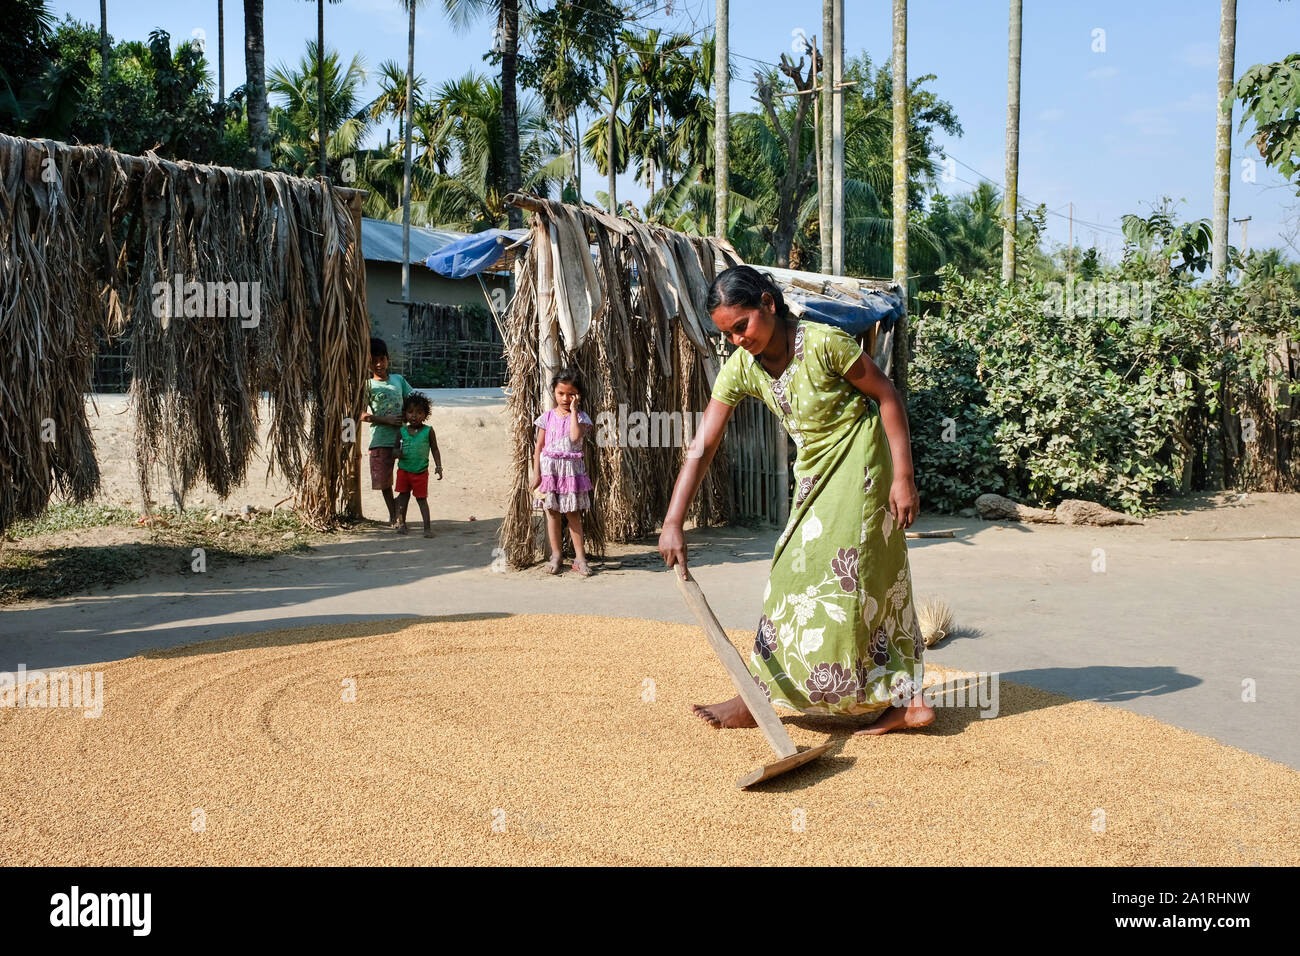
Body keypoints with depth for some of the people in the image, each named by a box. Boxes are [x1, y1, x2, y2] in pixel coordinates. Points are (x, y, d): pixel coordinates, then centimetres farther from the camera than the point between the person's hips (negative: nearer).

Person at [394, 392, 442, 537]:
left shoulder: (428, 431, -5)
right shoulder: (402, 431, 0)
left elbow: (435, 450, 1)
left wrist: (438, 467, -5)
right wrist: (397, 453, -15)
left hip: (421, 472, -2)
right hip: (403, 470, 2)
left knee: (421, 498, 1)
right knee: (403, 495, 10)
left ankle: (427, 527, 3)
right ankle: (401, 523, 22)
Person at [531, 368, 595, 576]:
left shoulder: (580, 417, 0)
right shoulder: (547, 417, 4)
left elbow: (576, 436, -20)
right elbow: (539, 446, 5)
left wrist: (573, 410, -14)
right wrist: (536, 473, -2)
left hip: (571, 469, -1)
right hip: (549, 468, 2)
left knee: (573, 513, 0)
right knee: (552, 512, 4)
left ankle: (579, 557, 4)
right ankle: (556, 555, 11)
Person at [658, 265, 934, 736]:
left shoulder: (824, 342, -24)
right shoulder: (740, 368, -9)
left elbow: (887, 395, -14)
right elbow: (702, 446, -12)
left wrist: (903, 476, -16)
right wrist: (672, 523, -19)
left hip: (857, 463, -7)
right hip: (815, 472, 7)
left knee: (829, 576, -5)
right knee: (868, 583, 8)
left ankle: (760, 696, 3)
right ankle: (903, 701, 16)